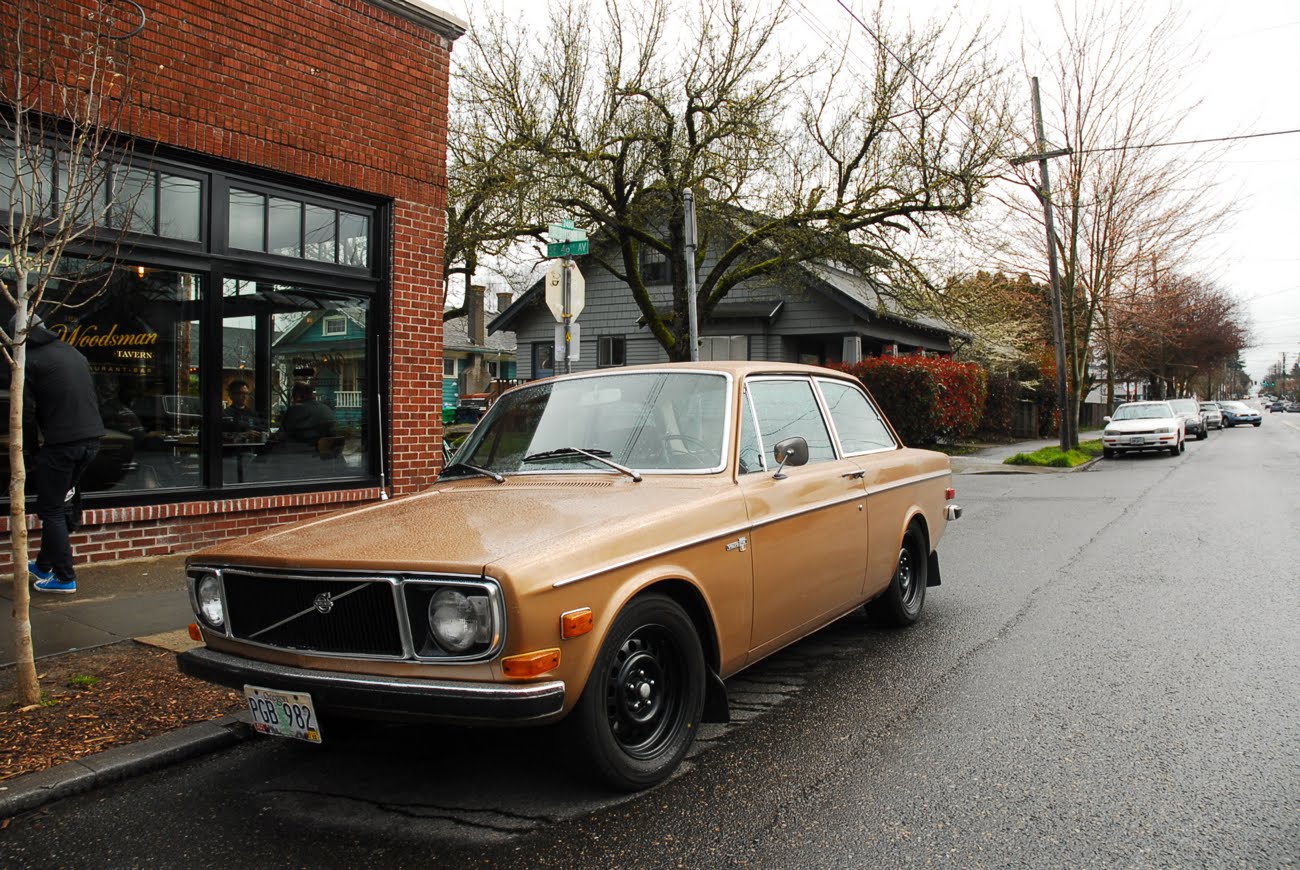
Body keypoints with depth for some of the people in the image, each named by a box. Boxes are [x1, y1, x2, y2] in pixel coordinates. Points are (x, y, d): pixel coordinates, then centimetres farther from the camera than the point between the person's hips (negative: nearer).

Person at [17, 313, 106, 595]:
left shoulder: (29, 360, -6)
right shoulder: (72, 352, 16)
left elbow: (26, 411, -8)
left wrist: (30, 443, 7)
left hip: (60, 443, -7)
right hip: (92, 439, 7)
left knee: (51, 510, 5)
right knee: (62, 501, 21)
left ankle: (65, 577, 7)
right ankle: (45, 566, 32)